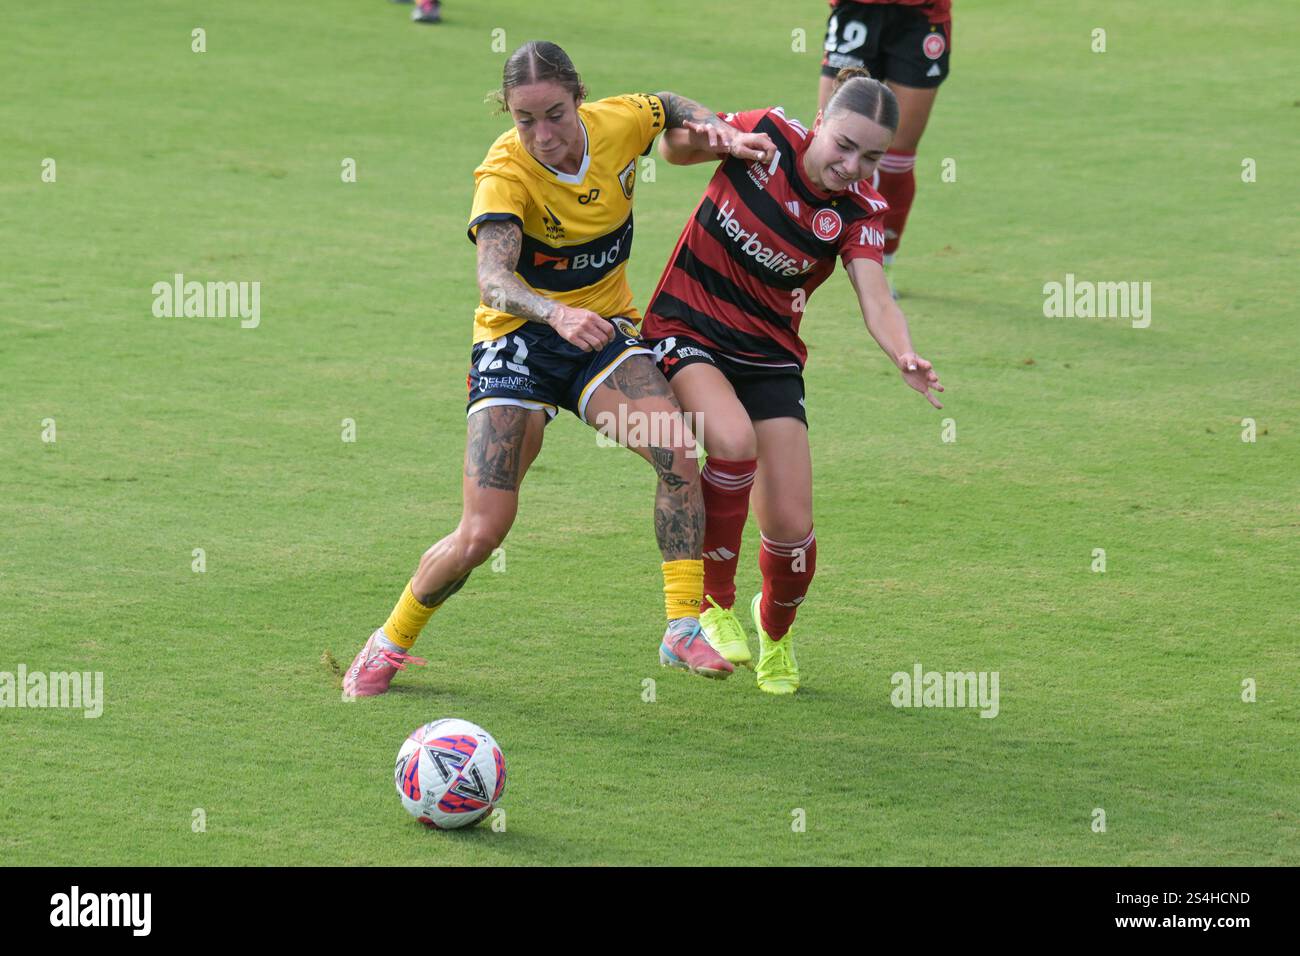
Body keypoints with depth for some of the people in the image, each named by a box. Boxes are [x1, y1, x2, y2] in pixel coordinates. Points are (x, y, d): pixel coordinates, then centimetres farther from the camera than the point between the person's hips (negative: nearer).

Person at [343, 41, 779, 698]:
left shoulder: (620, 123, -9)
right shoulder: (506, 172, -21)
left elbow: (672, 107, 17)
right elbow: (492, 279, -37)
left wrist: (715, 131, -4)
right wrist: (557, 314, -56)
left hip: (605, 329, 3)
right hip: (518, 340, -3)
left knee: (679, 452, -26)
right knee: (481, 533, -10)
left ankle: (685, 629, -15)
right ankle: (391, 643, 16)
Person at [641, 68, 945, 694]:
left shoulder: (859, 212, -9)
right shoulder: (768, 135, -12)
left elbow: (874, 297, -24)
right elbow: (672, 147, 5)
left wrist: (904, 356, -45)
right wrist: (698, 135, -19)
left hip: (769, 355, 2)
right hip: (685, 333, -2)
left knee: (791, 528, -5)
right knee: (733, 439, -34)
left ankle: (775, 632, 31)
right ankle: (713, 599, -11)